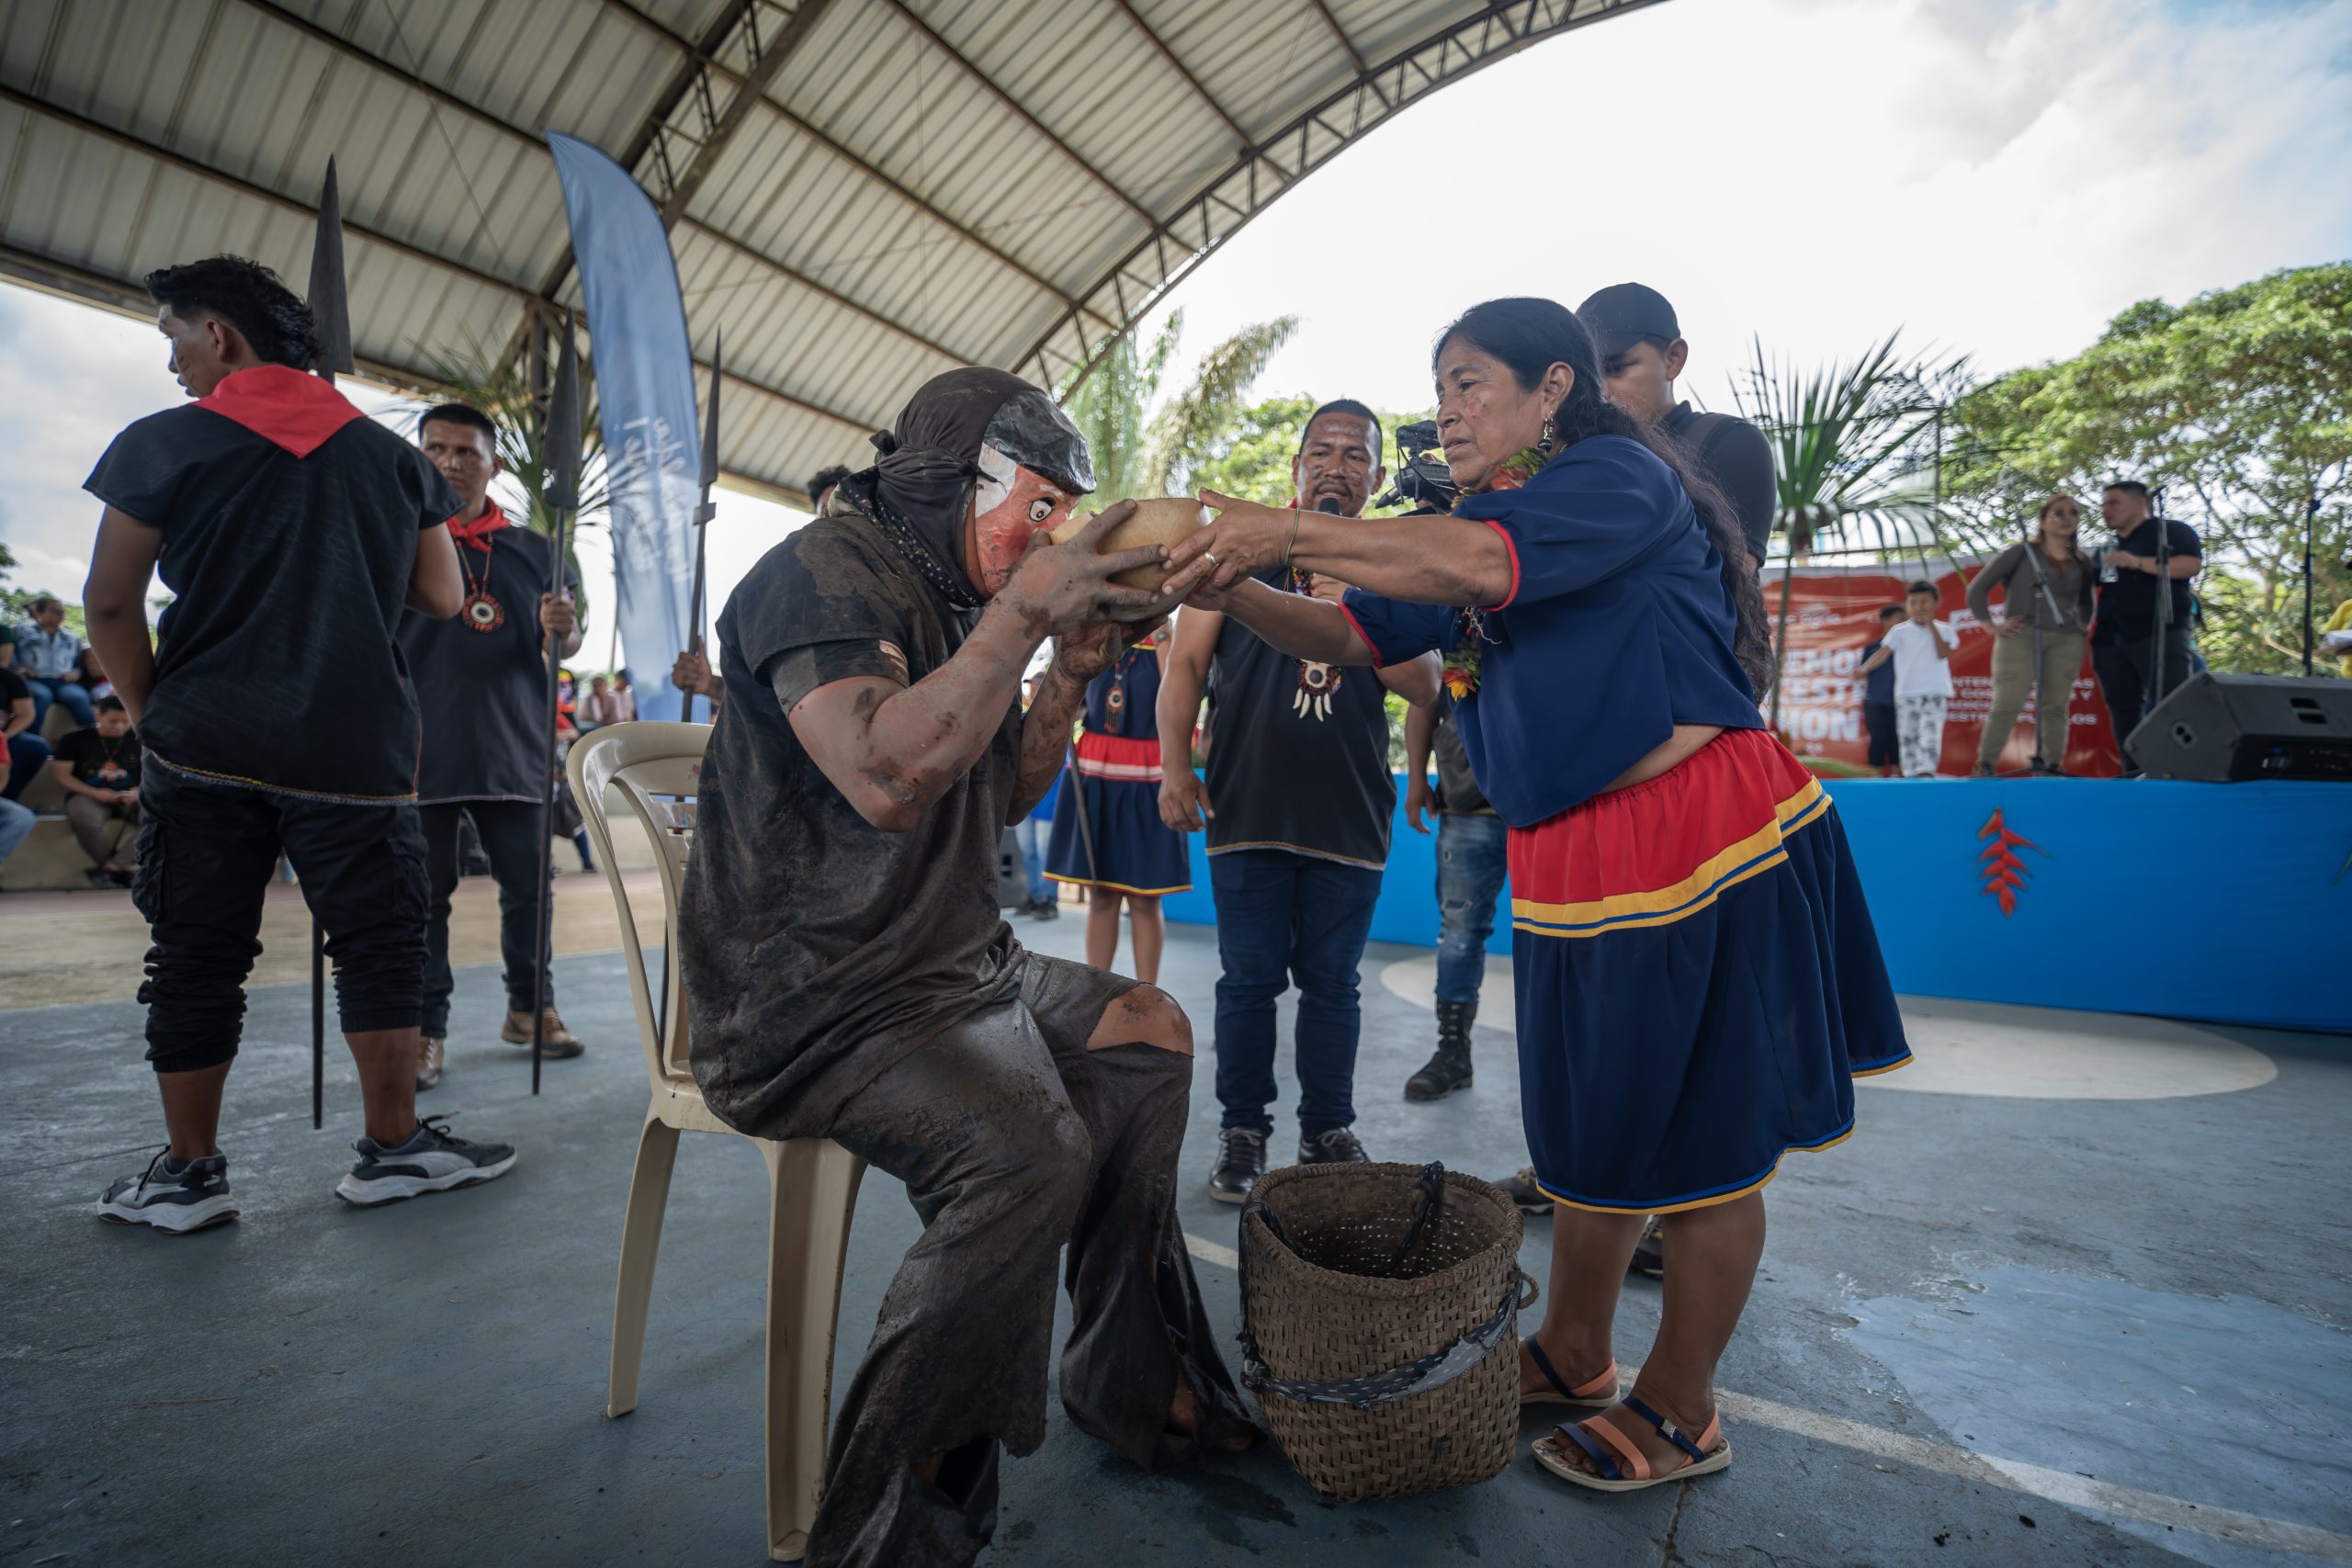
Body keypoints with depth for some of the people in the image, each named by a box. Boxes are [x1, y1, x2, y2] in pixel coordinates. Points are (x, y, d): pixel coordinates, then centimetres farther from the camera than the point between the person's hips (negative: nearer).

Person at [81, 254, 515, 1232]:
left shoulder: (164, 445, 0)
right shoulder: (392, 457, 6)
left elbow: (110, 603, -2)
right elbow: (443, 599, 7)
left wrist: (151, 714, 9)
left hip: (206, 748, 0)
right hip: (356, 754, 1)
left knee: (195, 960, 9)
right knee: (379, 947, 7)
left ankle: (188, 1173, 18)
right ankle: (393, 1149, 12)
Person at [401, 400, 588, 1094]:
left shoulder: (534, 550, 12)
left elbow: (564, 649, 15)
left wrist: (563, 629, -8)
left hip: (513, 748, 2)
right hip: (419, 747, -2)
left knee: (530, 885, 8)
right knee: (422, 893, 3)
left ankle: (530, 1008, 24)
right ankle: (426, 1030, 13)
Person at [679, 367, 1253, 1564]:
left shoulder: (950, 601, 14)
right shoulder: (825, 572, -13)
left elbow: (1001, 799, 18)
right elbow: (888, 778, -31)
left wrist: (1067, 680, 4)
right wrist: (1023, 613, -25)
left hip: (950, 964, 10)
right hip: (814, 1004, -10)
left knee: (1145, 1033, 7)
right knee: (1028, 1145, -29)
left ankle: (1127, 1379, 16)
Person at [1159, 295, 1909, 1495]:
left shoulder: (1622, 474, -10)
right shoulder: (1462, 524, 14)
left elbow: (1482, 563, -29)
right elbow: (1350, 636, 8)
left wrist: (1285, 530, -25)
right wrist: (1229, 588, -9)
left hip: (1701, 833, -7)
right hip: (1571, 856, 8)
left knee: (1701, 1138, 6)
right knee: (1587, 1123, 17)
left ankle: (1679, 1415, 24)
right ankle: (1571, 1360, 35)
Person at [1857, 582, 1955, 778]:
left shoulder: (1943, 630, 6)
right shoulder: (1899, 631, 5)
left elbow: (1943, 654, -9)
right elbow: (1883, 653, -4)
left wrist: (1931, 626, -10)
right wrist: (1864, 669, -21)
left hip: (1936, 694, -1)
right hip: (1907, 695, 1)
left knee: (1931, 735, -14)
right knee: (1907, 736, 2)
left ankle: (1926, 772, -21)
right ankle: (1910, 774, 9)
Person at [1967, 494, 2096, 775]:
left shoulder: (2081, 563, 16)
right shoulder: (2022, 552, 3)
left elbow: (2086, 602, 32)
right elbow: (1977, 588, 1)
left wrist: (2084, 625, 14)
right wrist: (1991, 626, -4)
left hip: (2065, 641, 4)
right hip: (2021, 636, -4)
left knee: (2055, 707, 3)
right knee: (2007, 705, -11)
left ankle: (2054, 768, 5)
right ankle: (1983, 766, -9)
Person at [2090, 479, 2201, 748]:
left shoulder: (2170, 531, 3)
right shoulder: (2109, 548, 23)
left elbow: (2193, 564, -13)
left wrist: (2138, 562, -21)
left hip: (2160, 635, -7)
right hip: (2111, 641, 7)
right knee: (2123, 712, 4)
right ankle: (2134, 769, 7)